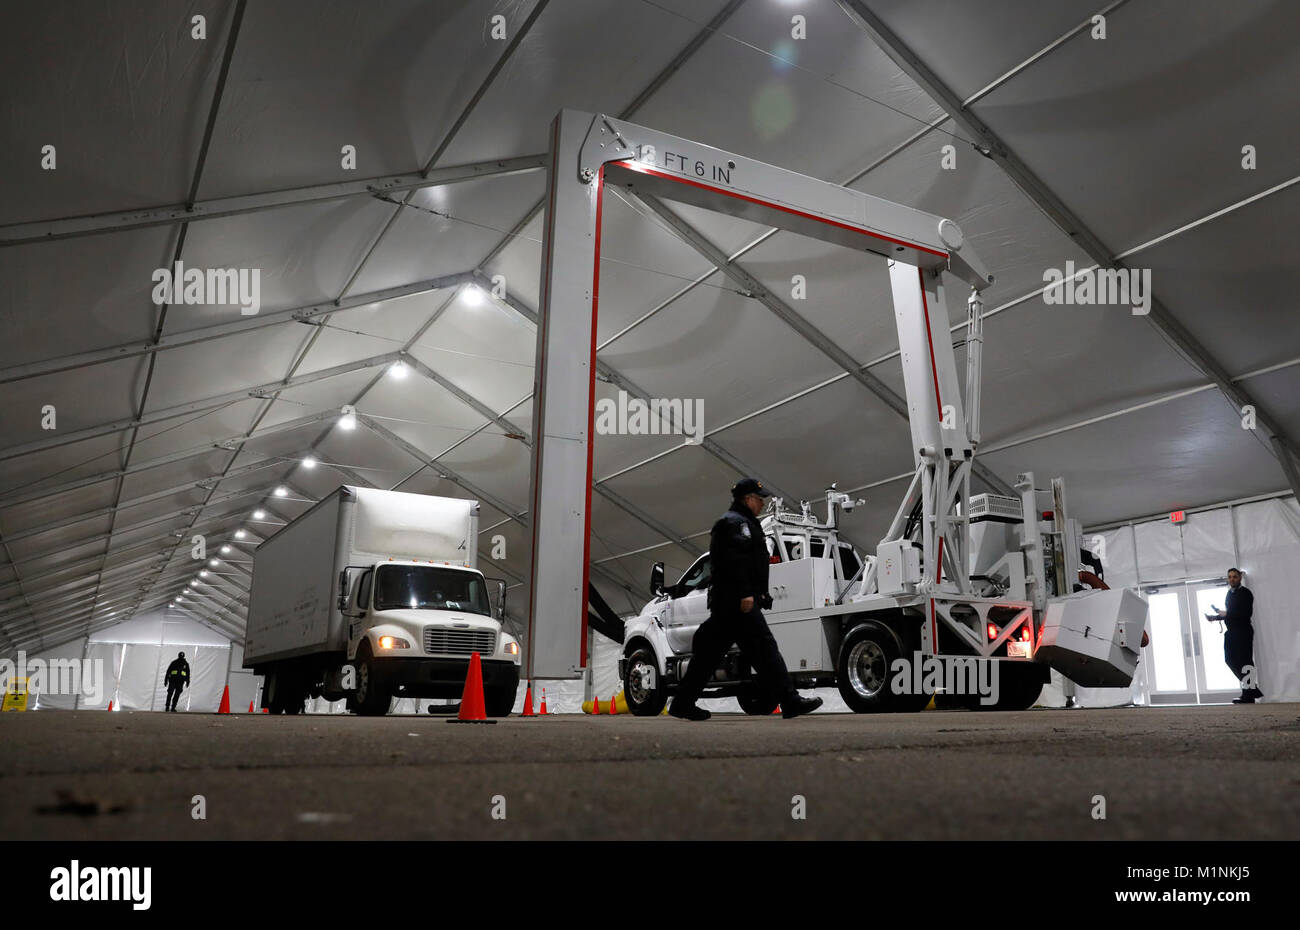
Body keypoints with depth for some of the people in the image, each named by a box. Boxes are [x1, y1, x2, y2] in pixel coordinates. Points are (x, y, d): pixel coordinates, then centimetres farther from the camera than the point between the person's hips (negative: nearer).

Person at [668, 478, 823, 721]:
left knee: (709, 652, 9)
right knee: (764, 647, -11)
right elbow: (736, 559, -20)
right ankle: (790, 701, -11)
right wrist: (746, 593, -25)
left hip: (724, 602, 11)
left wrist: (759, 594, 26)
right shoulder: (737, 522, -6)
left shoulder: (736, 522, 28)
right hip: (738, 601, -11)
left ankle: (683, 703, 11)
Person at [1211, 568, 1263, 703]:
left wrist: (1226, 613, -21)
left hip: (1243, 632, -9)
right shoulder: (1230, 593, 16)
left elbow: (1247, 613, -20)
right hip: (1231, 632, 9)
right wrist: (1216, 617, 9)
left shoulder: (1245, 593, -9)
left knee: (1244, 662, -6)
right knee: (1230, 660, 8)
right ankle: (1251, 690, 18)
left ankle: (1248, 695, 0)